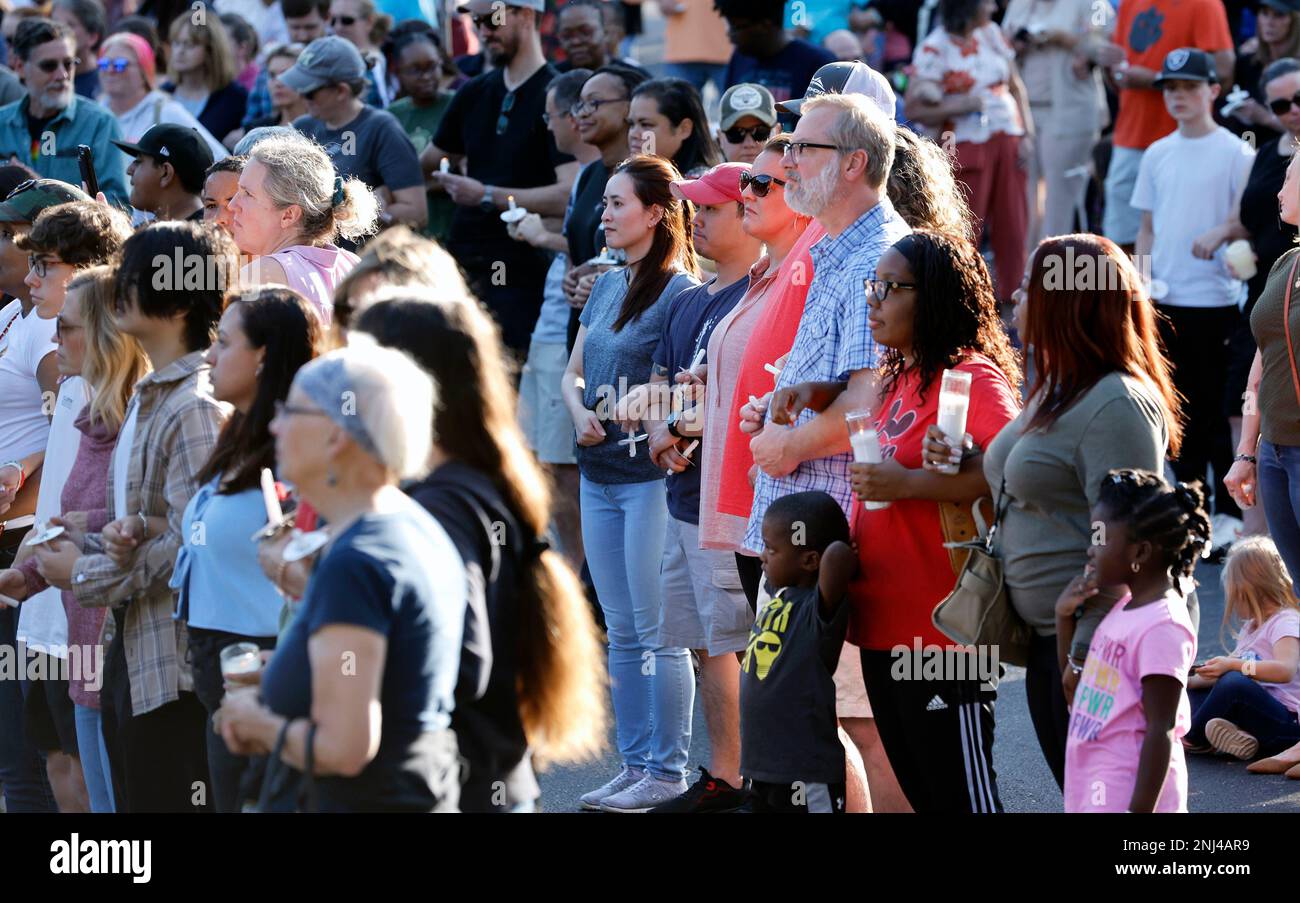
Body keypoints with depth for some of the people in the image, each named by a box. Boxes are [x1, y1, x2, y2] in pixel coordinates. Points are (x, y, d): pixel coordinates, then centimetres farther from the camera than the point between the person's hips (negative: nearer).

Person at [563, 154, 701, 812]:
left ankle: (667, 772, 1)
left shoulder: (679, 292, -10)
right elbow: (572, 372, 17)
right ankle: (634, 766, 16)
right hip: (599, 473, 8)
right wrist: (579, 409, -2)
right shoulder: (607, 286, 14)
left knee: (657, 632, -4)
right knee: (621, 631, 11)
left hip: (651, 477, -8)